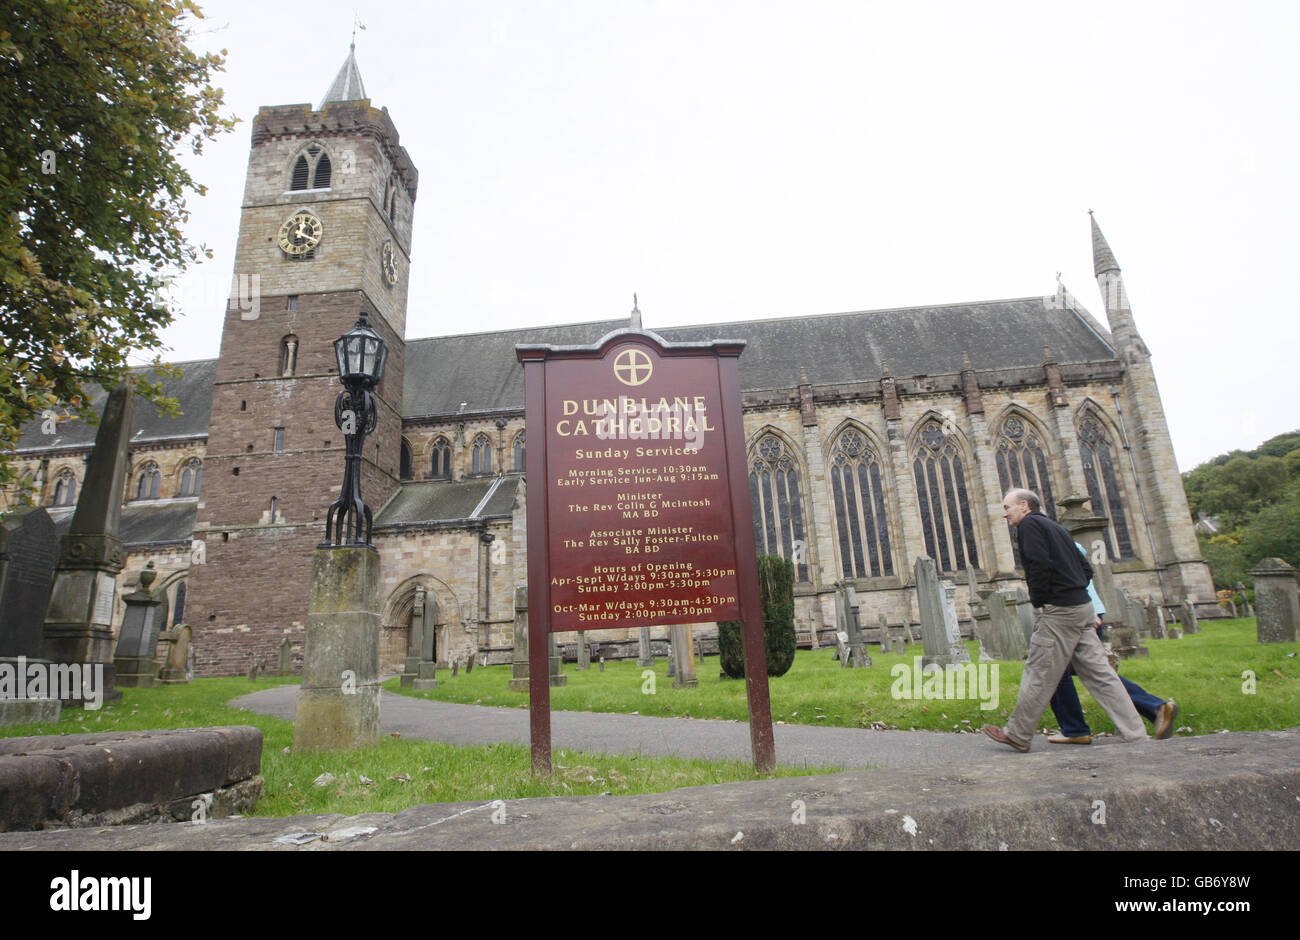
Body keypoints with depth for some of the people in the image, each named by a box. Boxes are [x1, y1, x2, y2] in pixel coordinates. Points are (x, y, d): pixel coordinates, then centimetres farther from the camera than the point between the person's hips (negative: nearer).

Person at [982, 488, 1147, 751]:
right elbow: (1086, 569, 21)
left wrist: (1038, 602, -10)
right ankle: (1135, 734, 10)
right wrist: (1072, 593, 14)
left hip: (1058, 611, -9)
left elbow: (1040, 565, -19)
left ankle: (1017, 735, 6)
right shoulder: (1056, 528, 22)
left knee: (1038, 675, -2)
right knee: (1099, 673, 10)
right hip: (1082, 606, 9)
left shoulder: (1029, 524, -5)